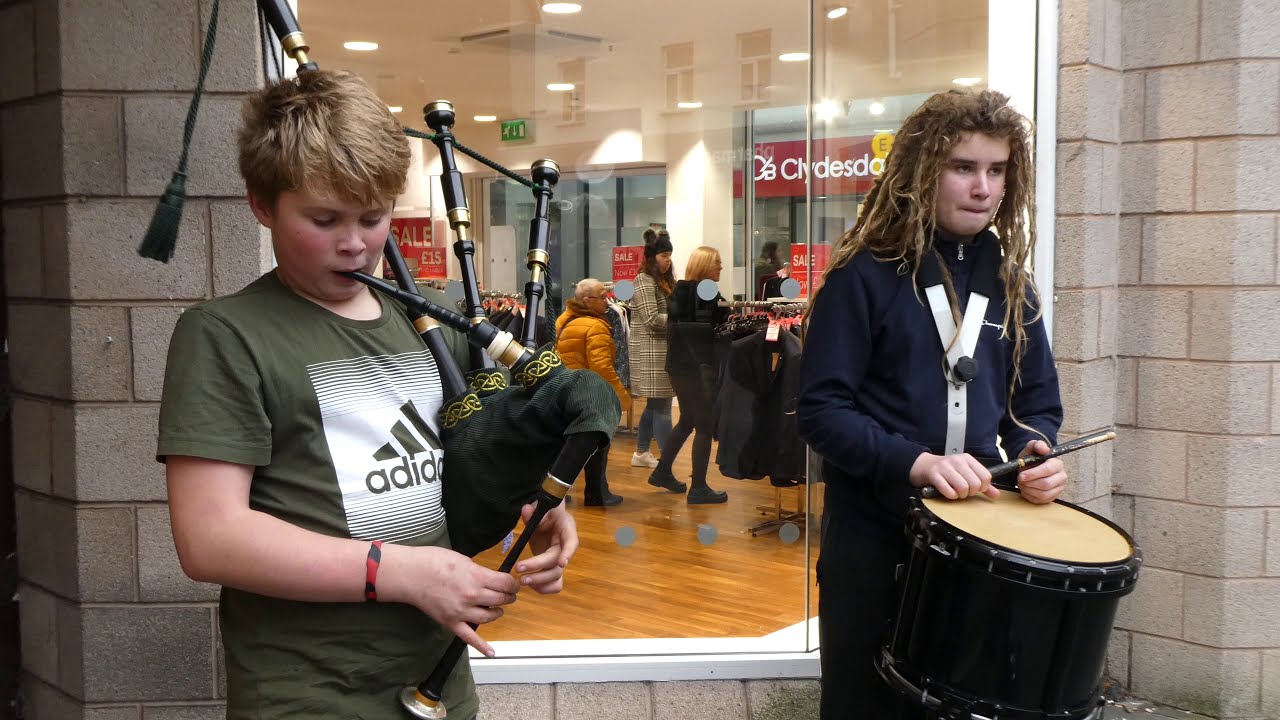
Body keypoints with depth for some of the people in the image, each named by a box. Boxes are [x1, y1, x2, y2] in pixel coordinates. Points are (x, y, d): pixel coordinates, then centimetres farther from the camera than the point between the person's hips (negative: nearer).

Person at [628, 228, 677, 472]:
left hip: (663, 351, 9)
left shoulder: (664, 280, 17)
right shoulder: (644, 282, -11)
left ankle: (641, 452, 28)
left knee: (655, 404, 16)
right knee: (661, 407, -11)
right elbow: (653, 320, -18)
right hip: (652, 353, -9)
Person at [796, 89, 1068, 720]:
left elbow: (1037, 400, 13)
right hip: (873, 536, -5)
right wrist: (915, 462, -28)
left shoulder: (1009, 279, 7)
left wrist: (1034, 453, -9)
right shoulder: (865, 276, -10)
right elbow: (822, 409, -14)